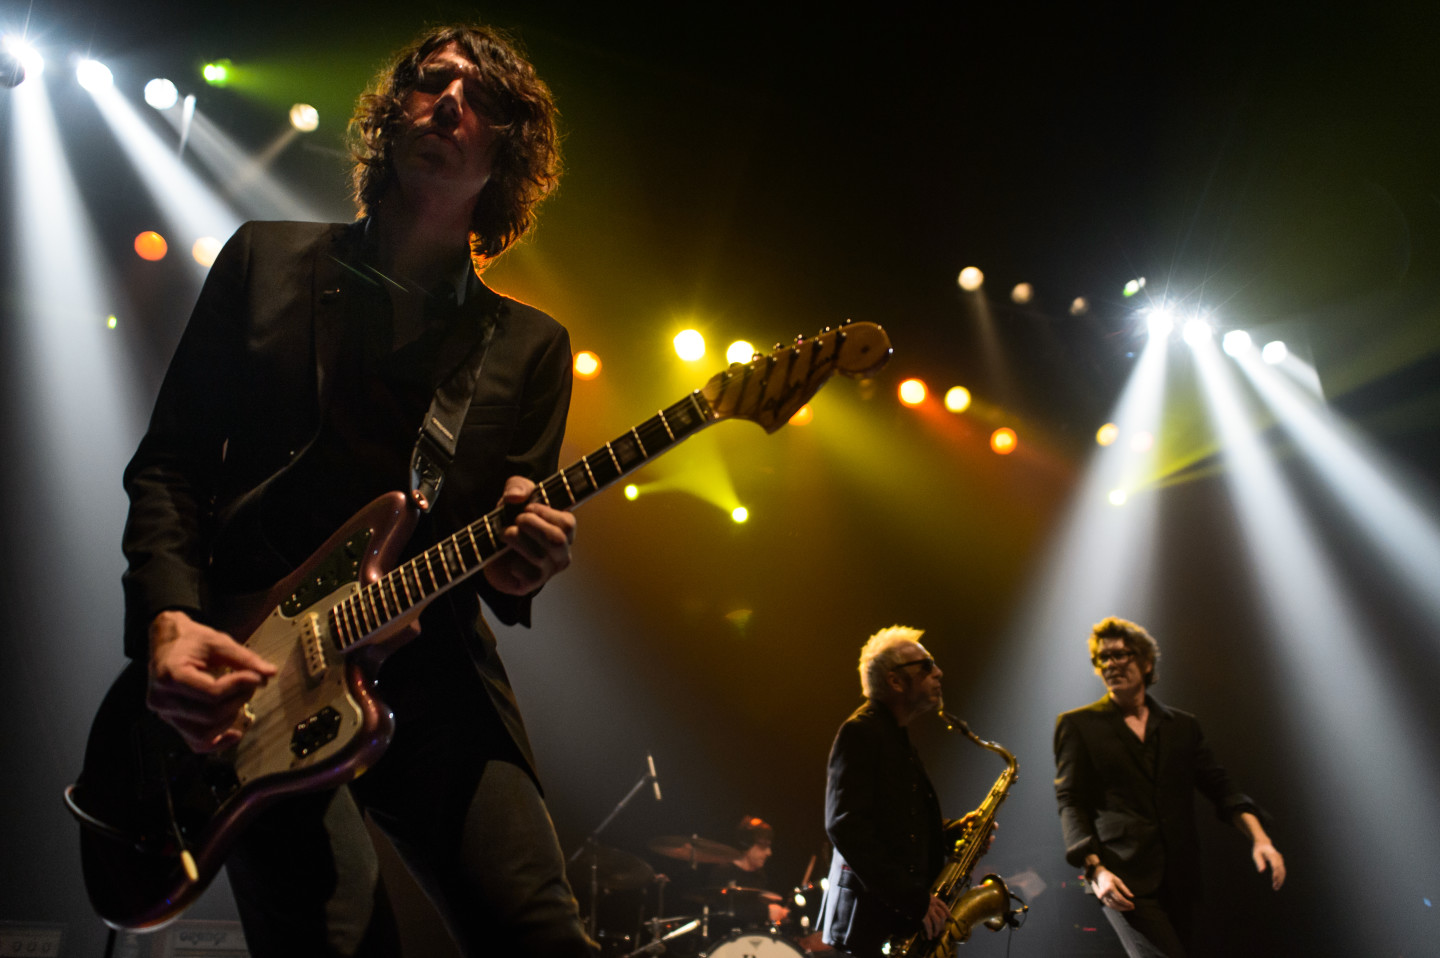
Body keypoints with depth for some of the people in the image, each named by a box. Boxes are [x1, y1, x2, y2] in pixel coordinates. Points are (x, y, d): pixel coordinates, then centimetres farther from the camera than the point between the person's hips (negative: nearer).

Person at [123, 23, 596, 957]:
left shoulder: (531, 346, 12)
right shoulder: (267, 260, 12)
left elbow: (525, 530, 9)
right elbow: (167, 464, 9)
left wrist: (516, 565, -16)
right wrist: (169, 620, -8)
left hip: (432, 677, 1)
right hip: (247, 677, -1)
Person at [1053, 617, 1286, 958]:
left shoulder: (1183, 725, 16)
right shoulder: (1078, 725, 4)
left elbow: (1218, 785, 11)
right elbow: (1070, 802, -1)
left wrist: (1258, 836, -6)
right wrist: (1095, 869, -14)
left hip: (1180, 881, 4)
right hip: (1124, 881, -4)